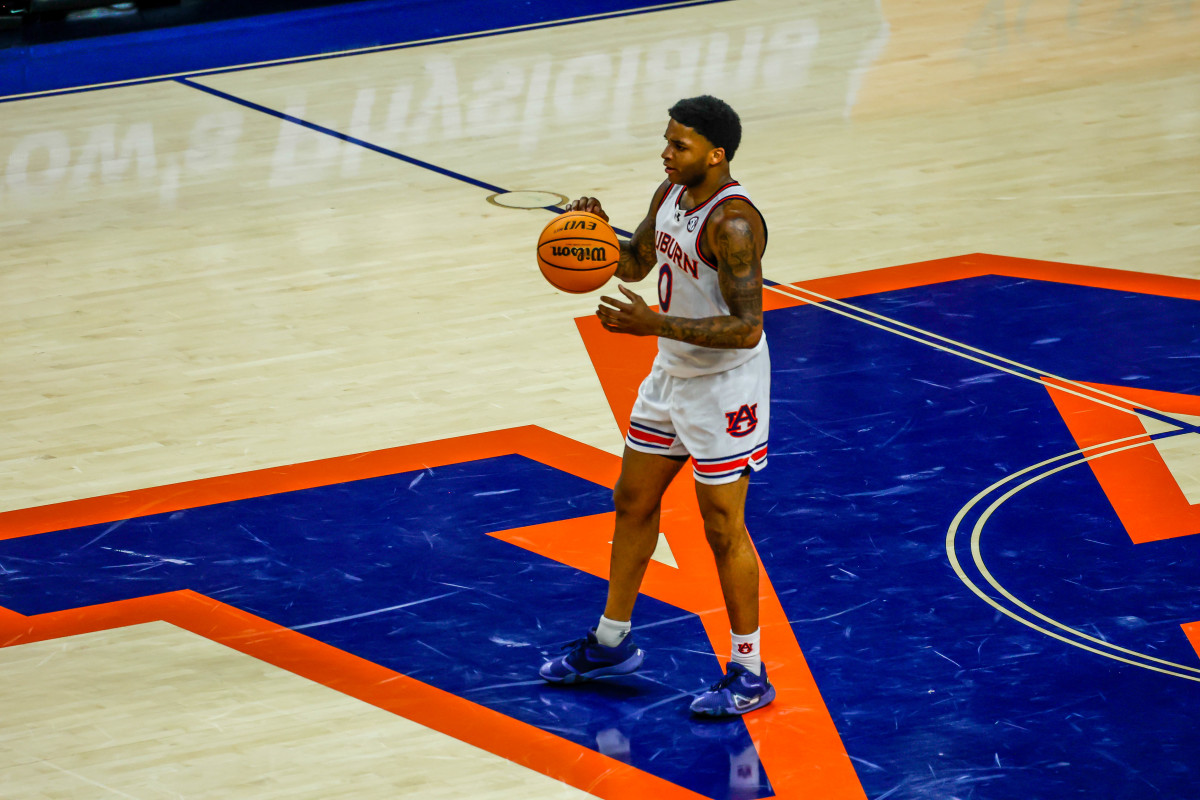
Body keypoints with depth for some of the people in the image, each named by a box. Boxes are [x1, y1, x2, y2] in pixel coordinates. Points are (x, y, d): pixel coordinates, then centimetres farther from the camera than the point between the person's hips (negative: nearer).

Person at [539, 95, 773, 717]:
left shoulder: (732, 223, -28)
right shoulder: (671, 194, 0)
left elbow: (747, 328, -30)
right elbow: (635, 263, 16)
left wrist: (654, 324, -34)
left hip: (725, 386, -9)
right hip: (673, 374, 9)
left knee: (723, 530, -2)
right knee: (633, 502, 18)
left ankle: (749, 675, 11)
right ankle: (612, 642, 33)